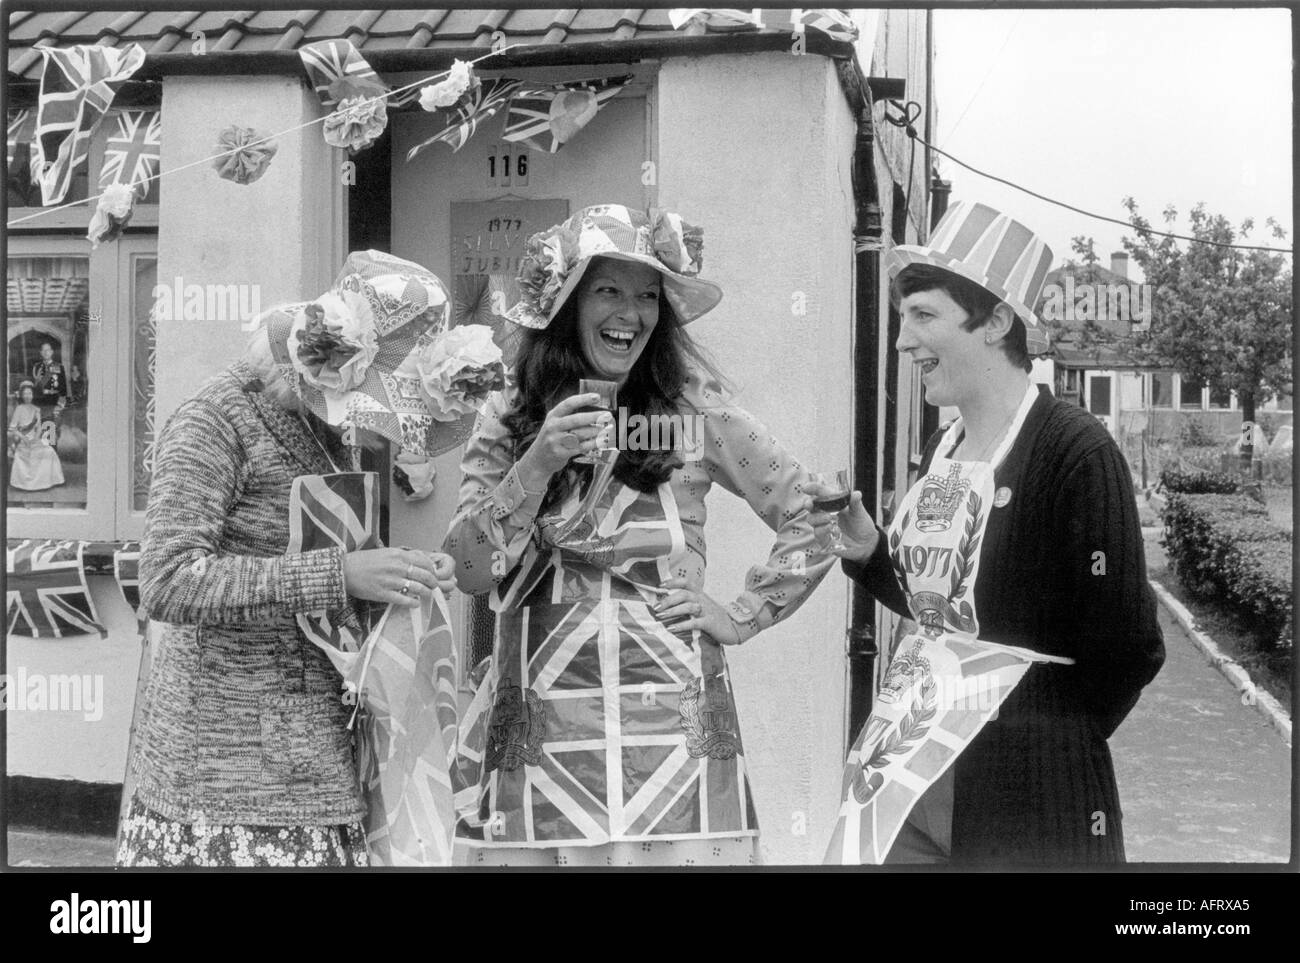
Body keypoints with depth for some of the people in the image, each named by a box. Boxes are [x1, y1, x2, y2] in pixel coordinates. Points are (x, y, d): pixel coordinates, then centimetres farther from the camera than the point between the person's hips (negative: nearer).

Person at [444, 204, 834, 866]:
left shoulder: (694, 415, 0)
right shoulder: (508, 419, 4)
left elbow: (815, 521, 6)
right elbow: (468, 572, -4)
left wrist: (743, 616, -1)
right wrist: (538, 463, -14)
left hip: (672, 731, 0)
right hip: (541, 733, 1)